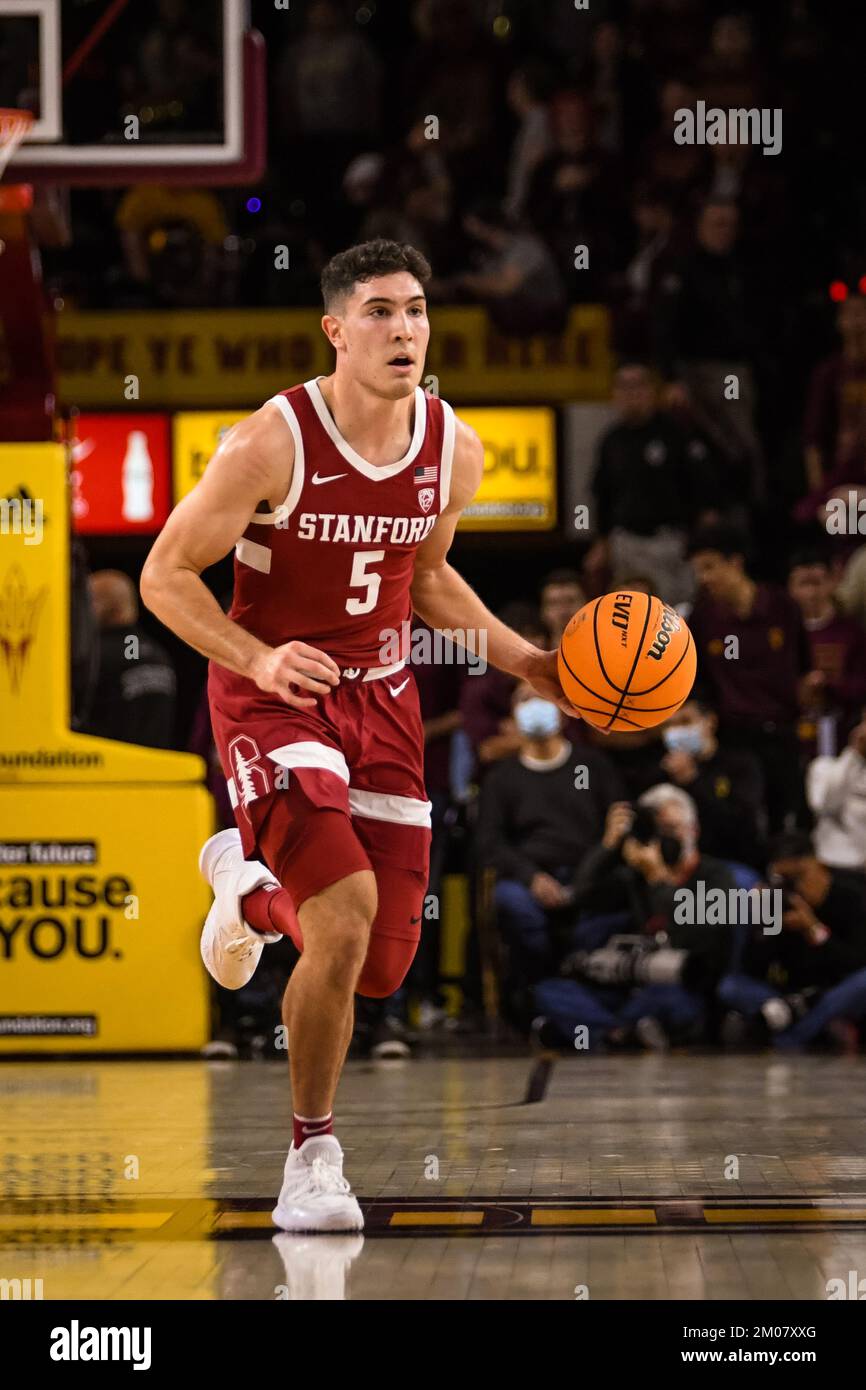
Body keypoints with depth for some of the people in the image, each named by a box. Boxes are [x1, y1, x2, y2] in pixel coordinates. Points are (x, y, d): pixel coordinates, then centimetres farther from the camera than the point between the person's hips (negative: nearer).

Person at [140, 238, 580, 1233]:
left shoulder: (453, 450, -3)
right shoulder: (271, 443, -19)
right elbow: (164, 576, -13)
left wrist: (524, 662, 4)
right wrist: (259, 660, -28)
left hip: (379, 695, 5)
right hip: (272, 694, -5)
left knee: (383, 965, 4)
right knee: (346, 911, -25)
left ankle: (249, 881, 40)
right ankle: (312, 1159, -6)